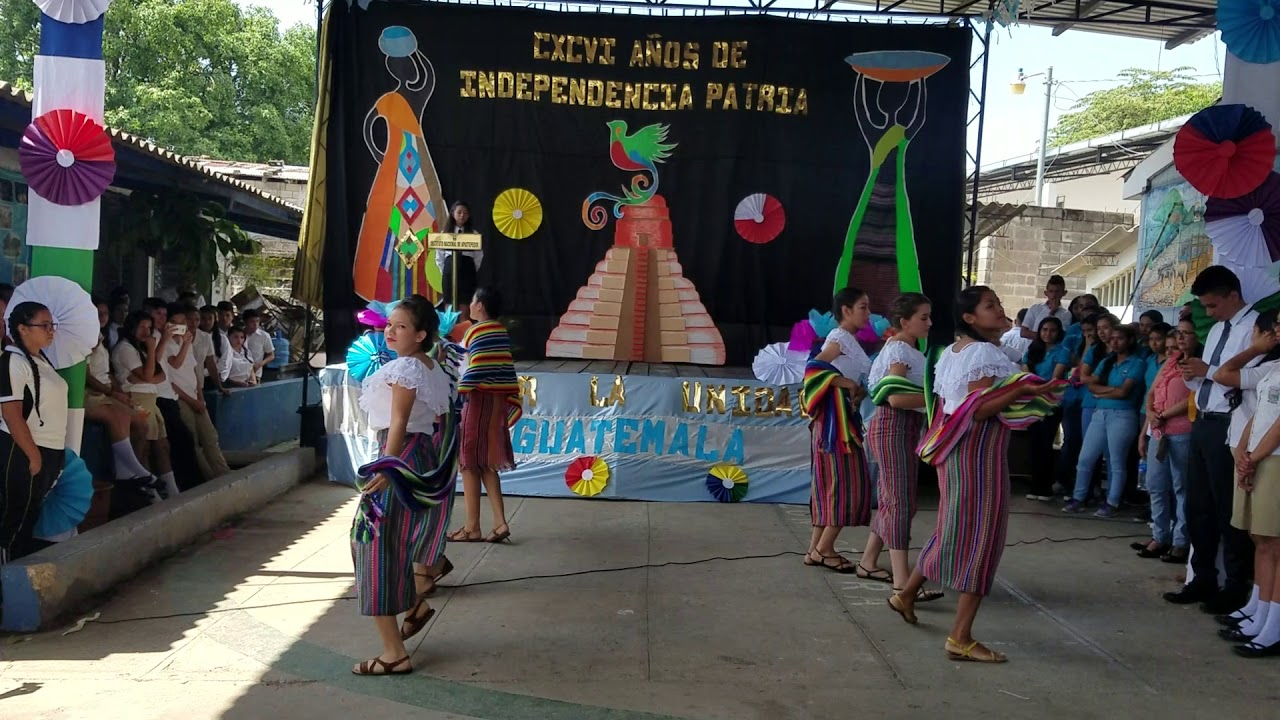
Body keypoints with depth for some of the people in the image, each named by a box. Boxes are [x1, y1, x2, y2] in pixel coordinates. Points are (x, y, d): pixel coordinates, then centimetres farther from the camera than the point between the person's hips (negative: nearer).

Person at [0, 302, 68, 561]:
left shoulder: (41, 359, 11)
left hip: (49, 449, 9)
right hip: (24, 451, -9)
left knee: (31, 515, 16)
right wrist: (33, 455, -19)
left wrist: (53, 452, 15)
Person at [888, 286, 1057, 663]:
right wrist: (1021, 391, -28)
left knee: (956, 528, 22)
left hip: (956, 446, 10)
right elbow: (978, 410, -22)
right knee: (982, 533, -5)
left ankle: (907, 593, 34)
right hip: (979, 448, -10)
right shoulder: (985, 352, -15)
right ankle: (960, 638, -2)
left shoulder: (953, 351, 13)